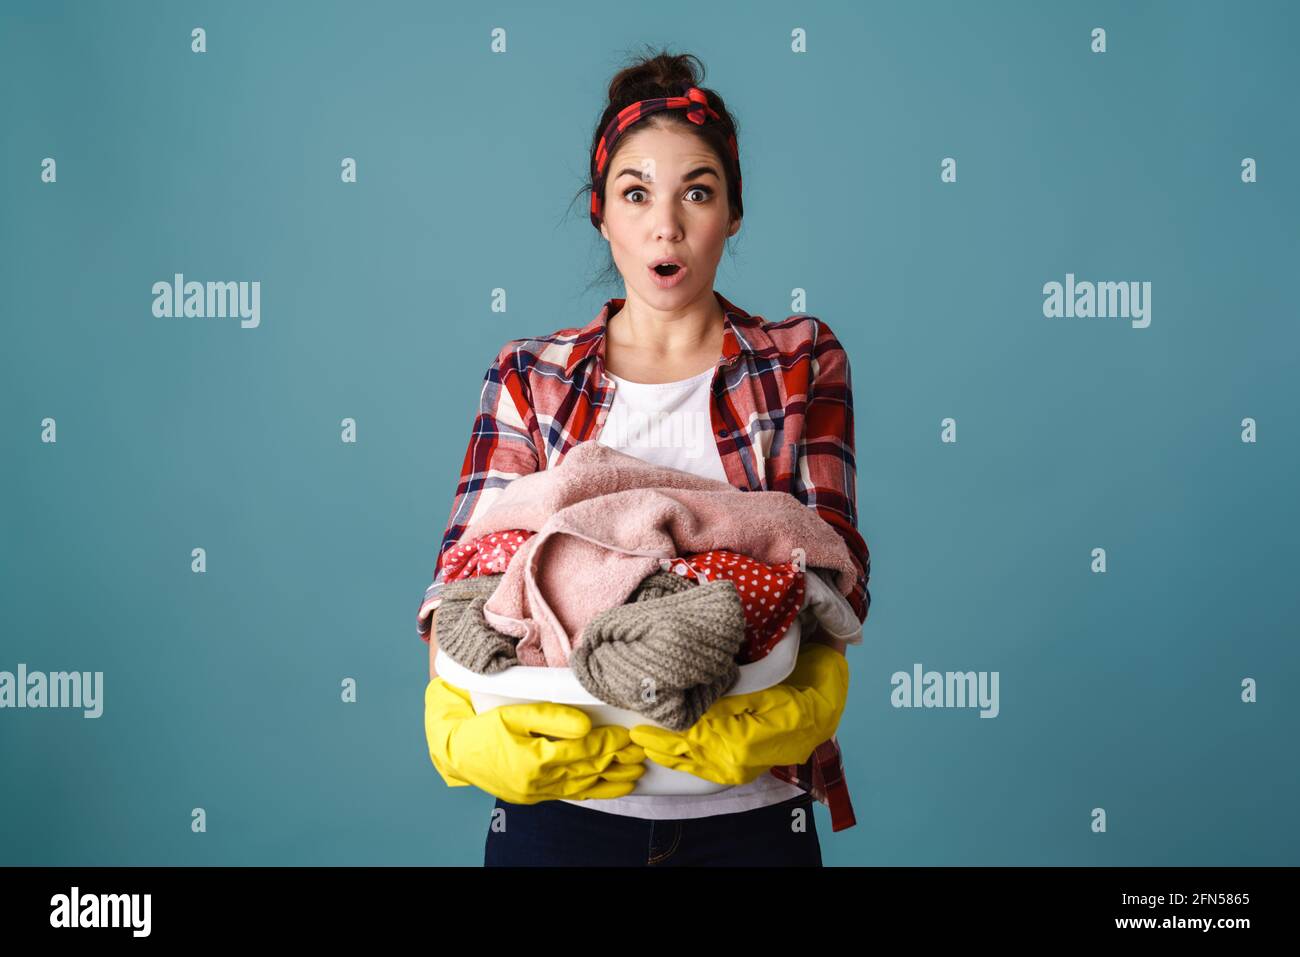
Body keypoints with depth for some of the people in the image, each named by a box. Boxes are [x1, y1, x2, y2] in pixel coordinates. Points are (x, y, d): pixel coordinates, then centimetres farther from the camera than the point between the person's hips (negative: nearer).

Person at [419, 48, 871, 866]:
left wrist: (806, 700, -26)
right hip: (557, 805, 0)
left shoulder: (803, 363, 4)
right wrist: (455, 719, -25)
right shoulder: (530, 378, 4)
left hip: (747, 807, 0)